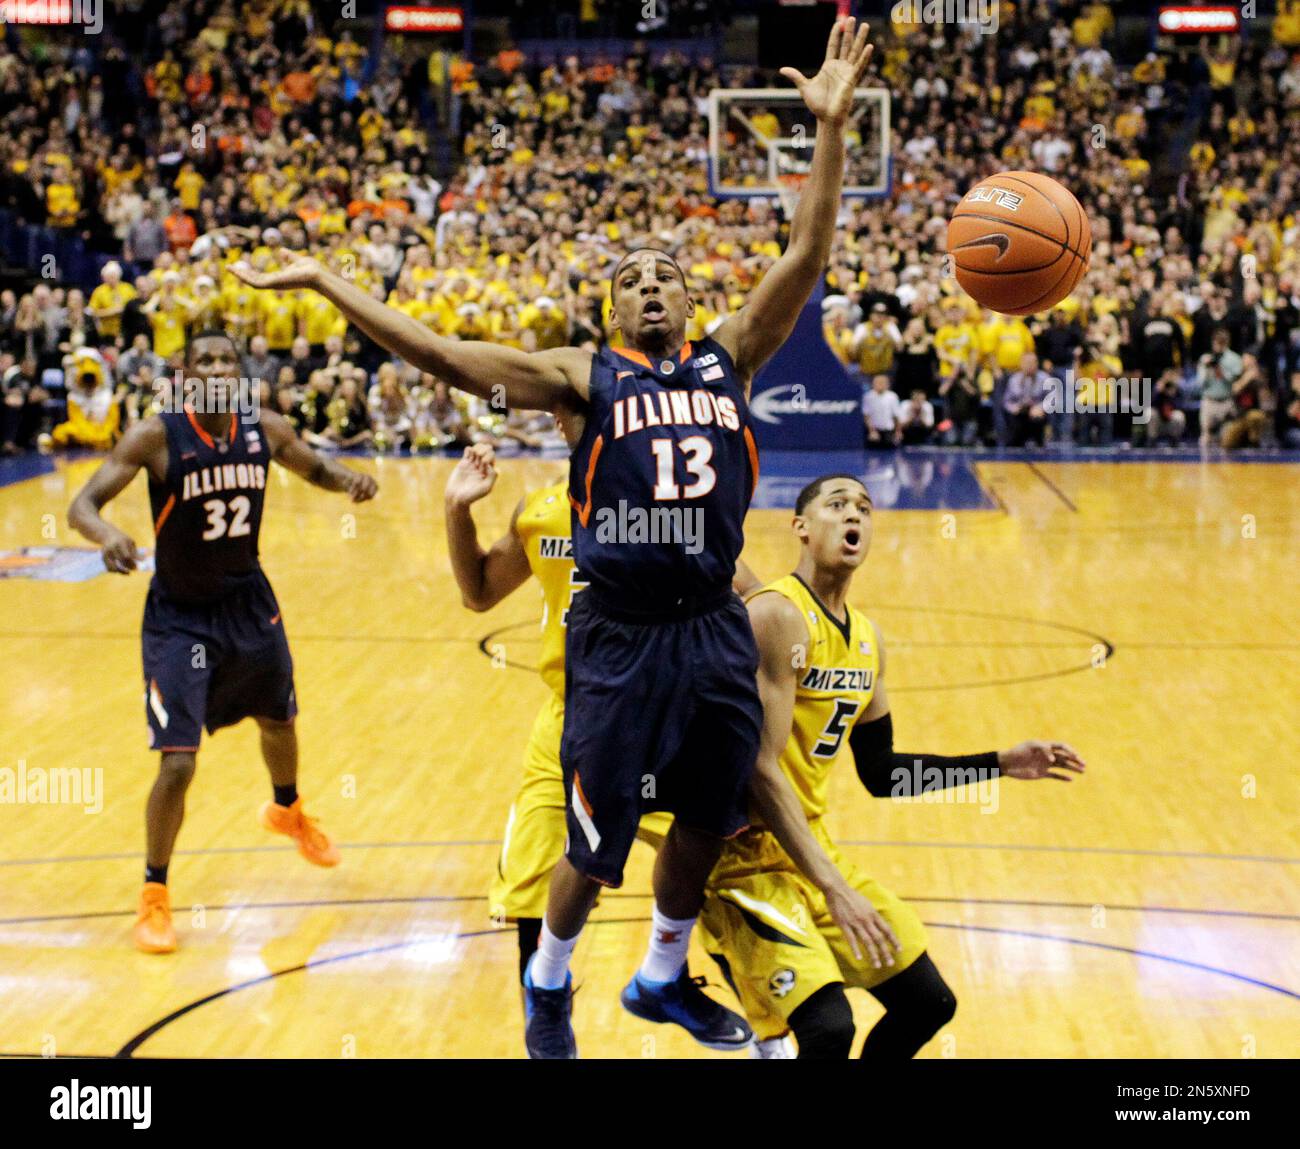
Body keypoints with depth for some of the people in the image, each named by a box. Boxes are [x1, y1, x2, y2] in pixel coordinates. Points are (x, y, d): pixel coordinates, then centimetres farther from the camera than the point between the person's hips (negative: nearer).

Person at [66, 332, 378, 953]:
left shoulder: (266, 431, -9)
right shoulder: (156, 436, -22)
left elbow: (315, 469, 10)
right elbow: (81, 505, -26)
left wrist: (347, 478, -13)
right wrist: (106, 533, -49)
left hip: (248, 602, 5)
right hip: (179, 615, -5)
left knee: (278, 721, 25)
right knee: (177, 764, -13)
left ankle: (288, 810, 59)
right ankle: (154, 895, 8)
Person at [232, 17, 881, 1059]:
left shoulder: (729, 357, 7)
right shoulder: (584, 377, -1)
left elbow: (806, 259, -3)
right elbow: (442, 354, -7)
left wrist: (832, 128, -12)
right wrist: (320, 281, -12)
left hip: (717, 630, 3)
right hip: (619, 639, -3)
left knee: (705, 825, 16)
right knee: (595, 846, 6)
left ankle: (665, 978, 40)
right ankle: (550, 983, 33)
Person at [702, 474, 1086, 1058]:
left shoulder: (867, 639, 9)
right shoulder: (778, 616, -18)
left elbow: (879, 773, 19)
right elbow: (758, 769, -25)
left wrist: (1000, 764, 14)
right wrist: (835, 891, -29)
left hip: (811, 844, 9)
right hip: (743, 855, -9)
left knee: (929, 1003, 12)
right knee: (827, 1027, -26)